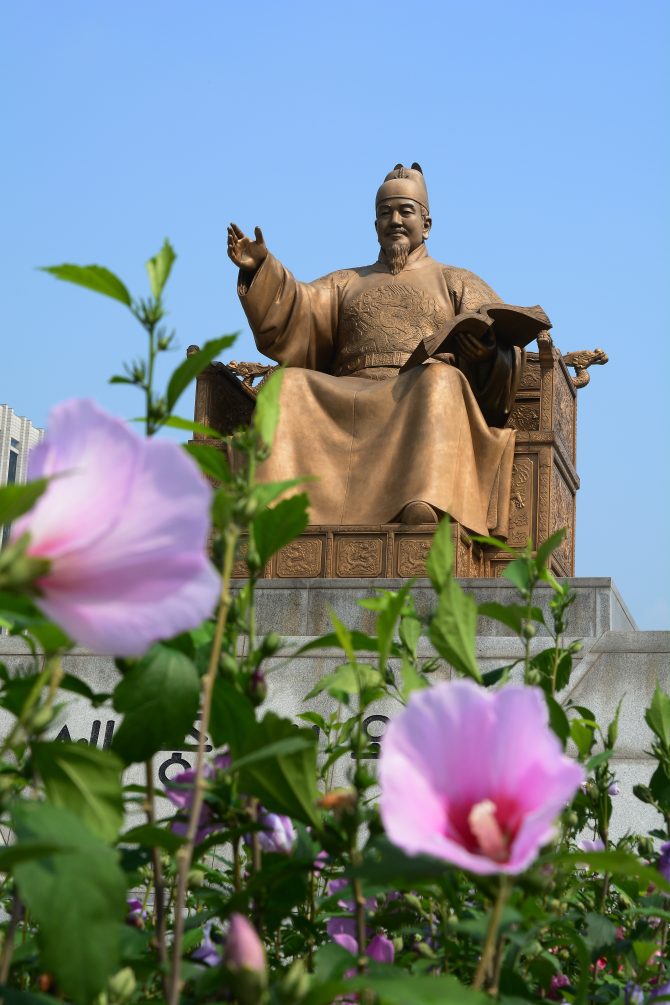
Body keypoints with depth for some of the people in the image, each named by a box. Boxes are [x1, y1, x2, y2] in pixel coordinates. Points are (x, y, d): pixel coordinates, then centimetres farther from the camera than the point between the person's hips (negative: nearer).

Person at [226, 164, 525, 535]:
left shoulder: (459, 284, 23)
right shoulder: (345, 284, 29)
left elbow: (504, 339, 6)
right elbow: (292, 319, 11)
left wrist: (488, 351, -18)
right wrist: (260, 268, -6)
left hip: (423, 403, -2)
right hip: (349, 403, 2)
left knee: (441, 381, -35)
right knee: (290, 388, -25)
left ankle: (424, 510, -57)